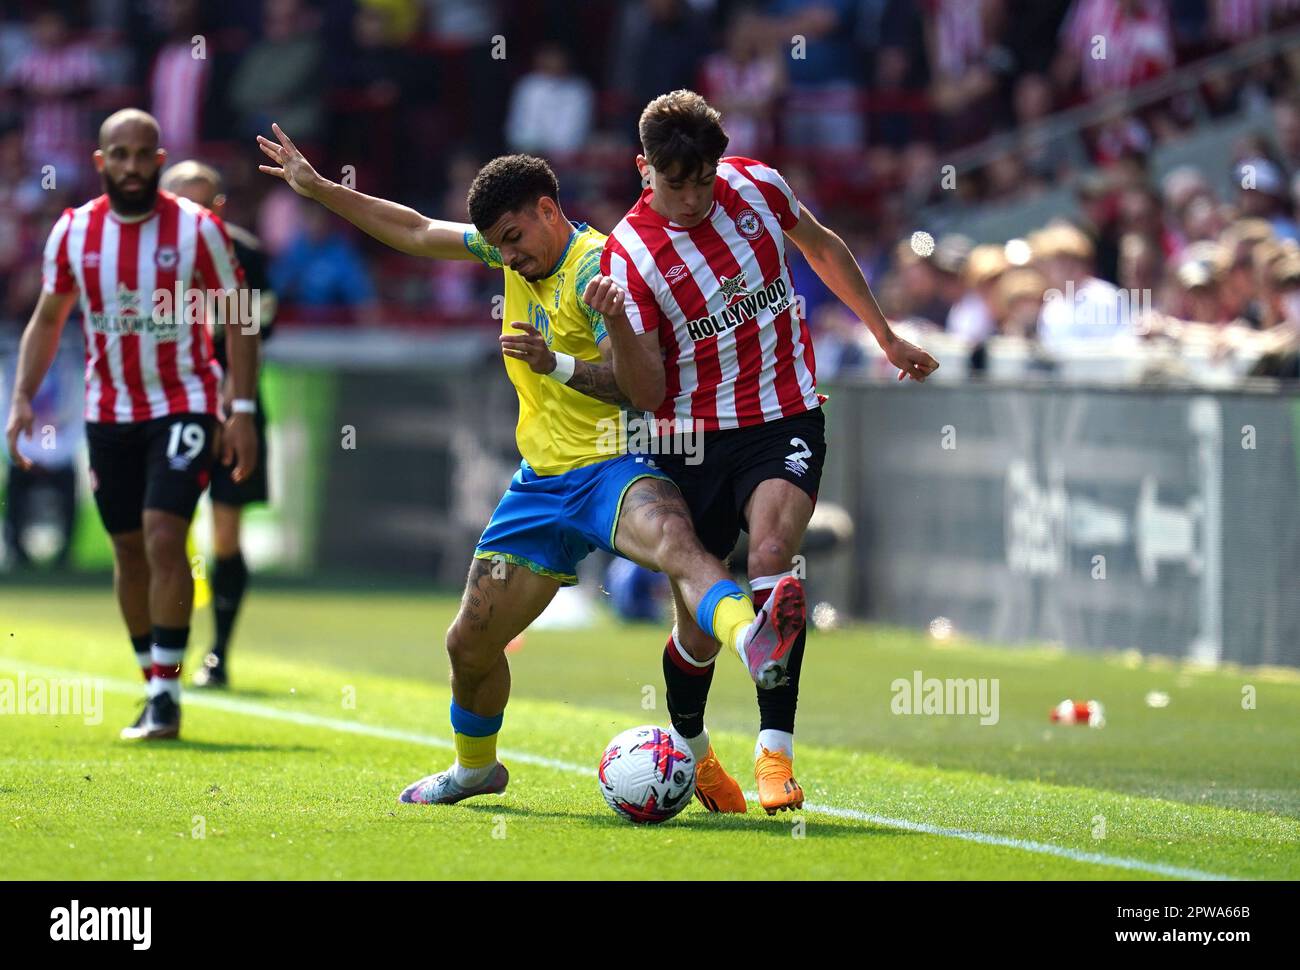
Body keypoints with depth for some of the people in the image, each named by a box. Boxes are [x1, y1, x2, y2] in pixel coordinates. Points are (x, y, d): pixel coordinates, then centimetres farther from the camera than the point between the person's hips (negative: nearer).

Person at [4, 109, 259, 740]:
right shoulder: (72, 232, 0)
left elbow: (234, 319, -1)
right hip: (109, 413, 4)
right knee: (129, 551, 7)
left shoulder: (198, 229, -8)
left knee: (164, 539, -16)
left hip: (184, 406, -4)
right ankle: (154, 684, 20)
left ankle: (166, 694, -12)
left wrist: (243, 410, -7)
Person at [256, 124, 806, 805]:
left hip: (611, 469, -8)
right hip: (542, 482, 8)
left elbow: (644, 389, -20)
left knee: (676, 544, -41)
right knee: (471, 644, 14)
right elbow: (419, 234, 24)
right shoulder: (517, 250, 10)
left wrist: (557, 364, -33)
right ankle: (475, 767, 40)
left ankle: (751, 641, -70)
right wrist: (318, 188, 24)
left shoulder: (597, 268, -13)